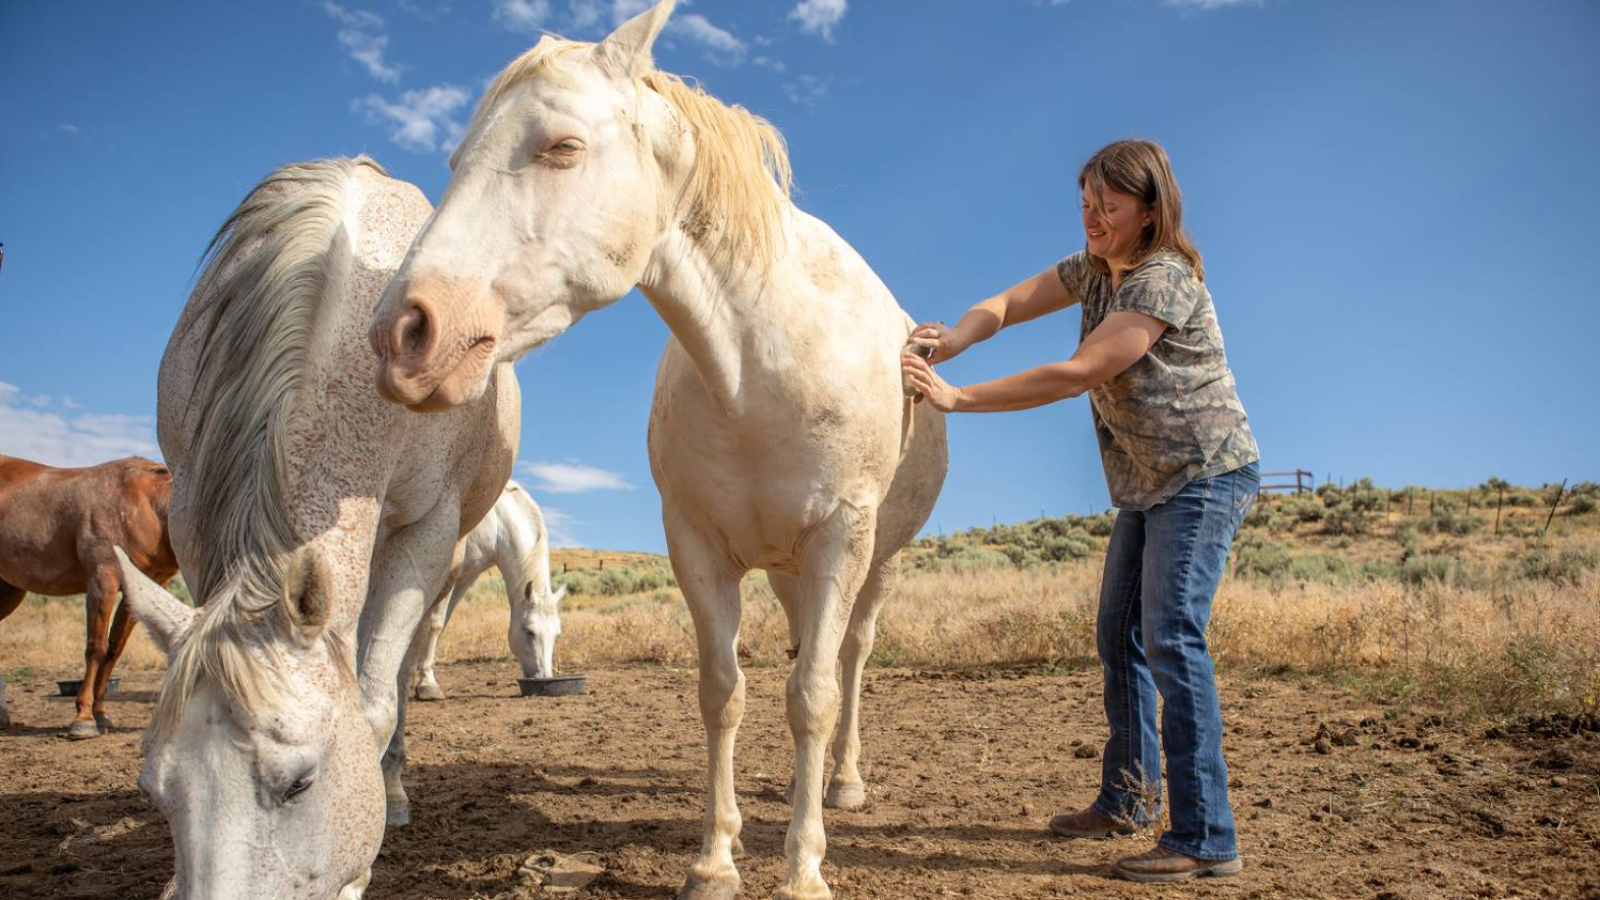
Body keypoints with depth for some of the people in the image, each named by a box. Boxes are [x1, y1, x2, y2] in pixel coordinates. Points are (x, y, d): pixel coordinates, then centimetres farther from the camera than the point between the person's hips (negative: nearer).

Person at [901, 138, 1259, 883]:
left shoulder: (1165, 282, -22)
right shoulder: (1094, 268, 5)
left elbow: (1075, 375, -28)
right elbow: (1008, 305, 3)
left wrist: (957, 399, -27)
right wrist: (950, 340, -19)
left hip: (1206, 478, -9)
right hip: (1148, 485, 9)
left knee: (1171, 636, -16)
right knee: (1119, 634, 12)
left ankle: (1205, 840, -10)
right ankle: (1127, 799, 26)